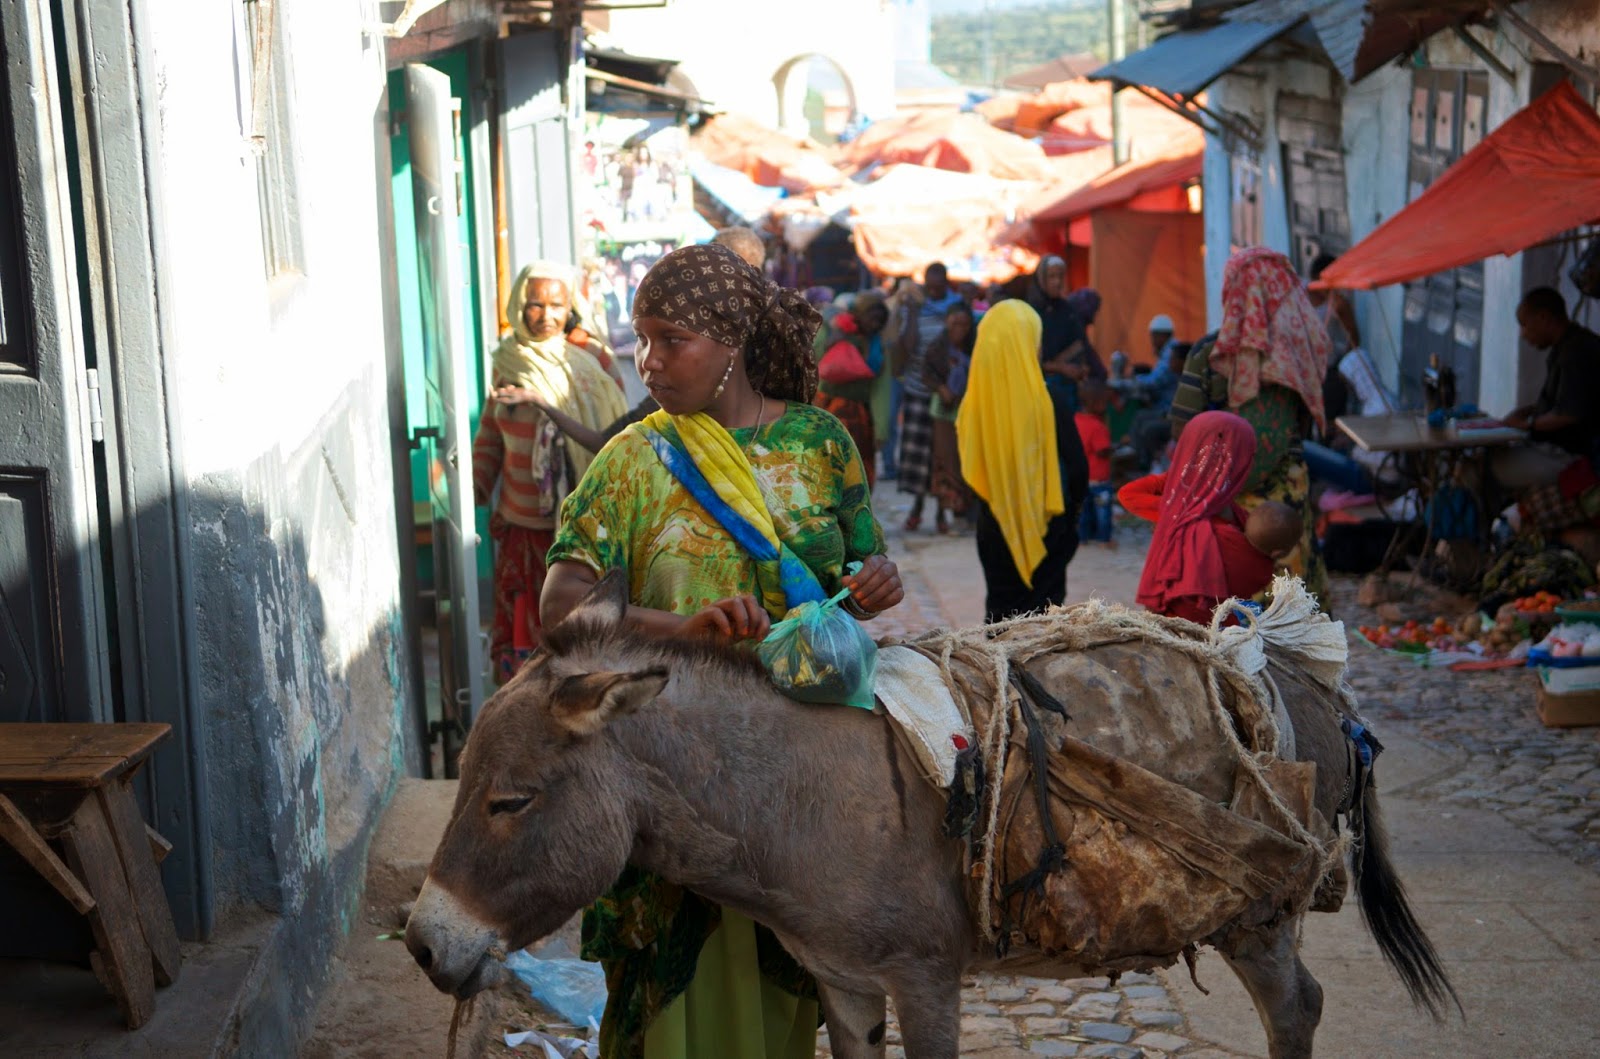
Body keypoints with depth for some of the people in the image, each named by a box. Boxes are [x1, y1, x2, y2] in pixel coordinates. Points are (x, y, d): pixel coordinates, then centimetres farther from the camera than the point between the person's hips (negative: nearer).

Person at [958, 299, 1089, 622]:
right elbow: (1077, 467, -9)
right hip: (1043, 527, -3)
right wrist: (1069, 513, 7)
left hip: (993, 526, 3)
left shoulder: (974, 404, -9)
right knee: (1042, 609, 7)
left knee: (1000, 607, 16)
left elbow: (970, 469, 1)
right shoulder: (1050, 401, -16)